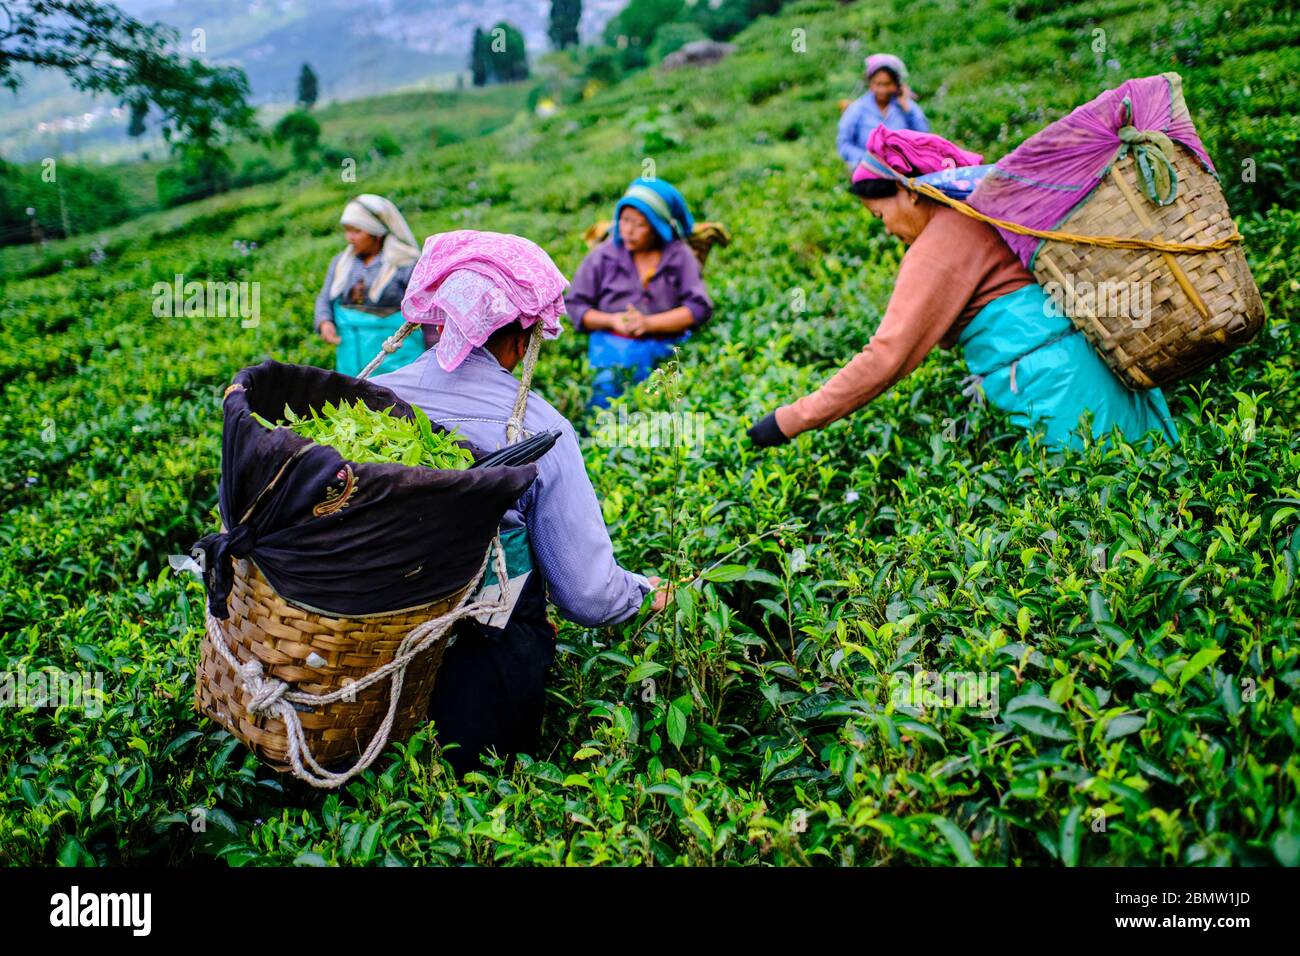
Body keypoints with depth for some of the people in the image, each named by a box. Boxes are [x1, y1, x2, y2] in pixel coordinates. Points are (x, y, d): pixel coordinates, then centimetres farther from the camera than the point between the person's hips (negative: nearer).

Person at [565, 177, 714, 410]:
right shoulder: (603, 255, 10)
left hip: (666, 347, 0)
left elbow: (699, 308, 1)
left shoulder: (679, 255, 8)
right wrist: (611, 321, -8)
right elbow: (575, 305, 9)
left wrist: (649, 323, -8)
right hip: (612, 343, 0)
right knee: (606, 385, -25)